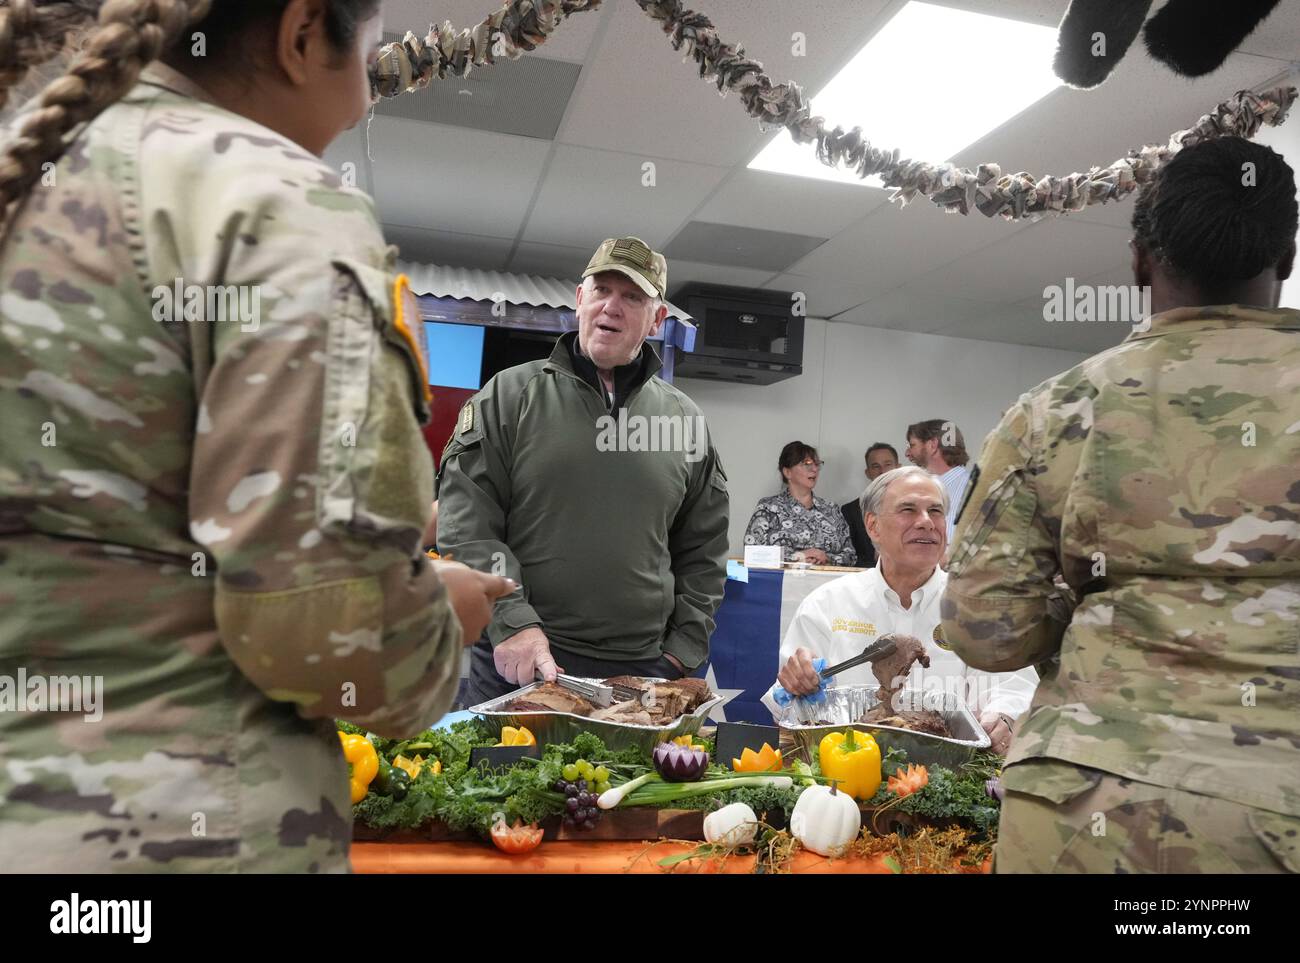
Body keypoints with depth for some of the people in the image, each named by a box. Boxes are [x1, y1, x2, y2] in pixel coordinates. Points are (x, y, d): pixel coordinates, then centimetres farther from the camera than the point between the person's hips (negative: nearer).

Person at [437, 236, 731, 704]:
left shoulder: (686, 420, 8)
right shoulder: (511, 395, 1)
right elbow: (466, 521, -5)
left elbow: (704, 551, 12)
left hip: (644, 668, 2)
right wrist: (512, 621, -15)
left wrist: (684, 649, 3)